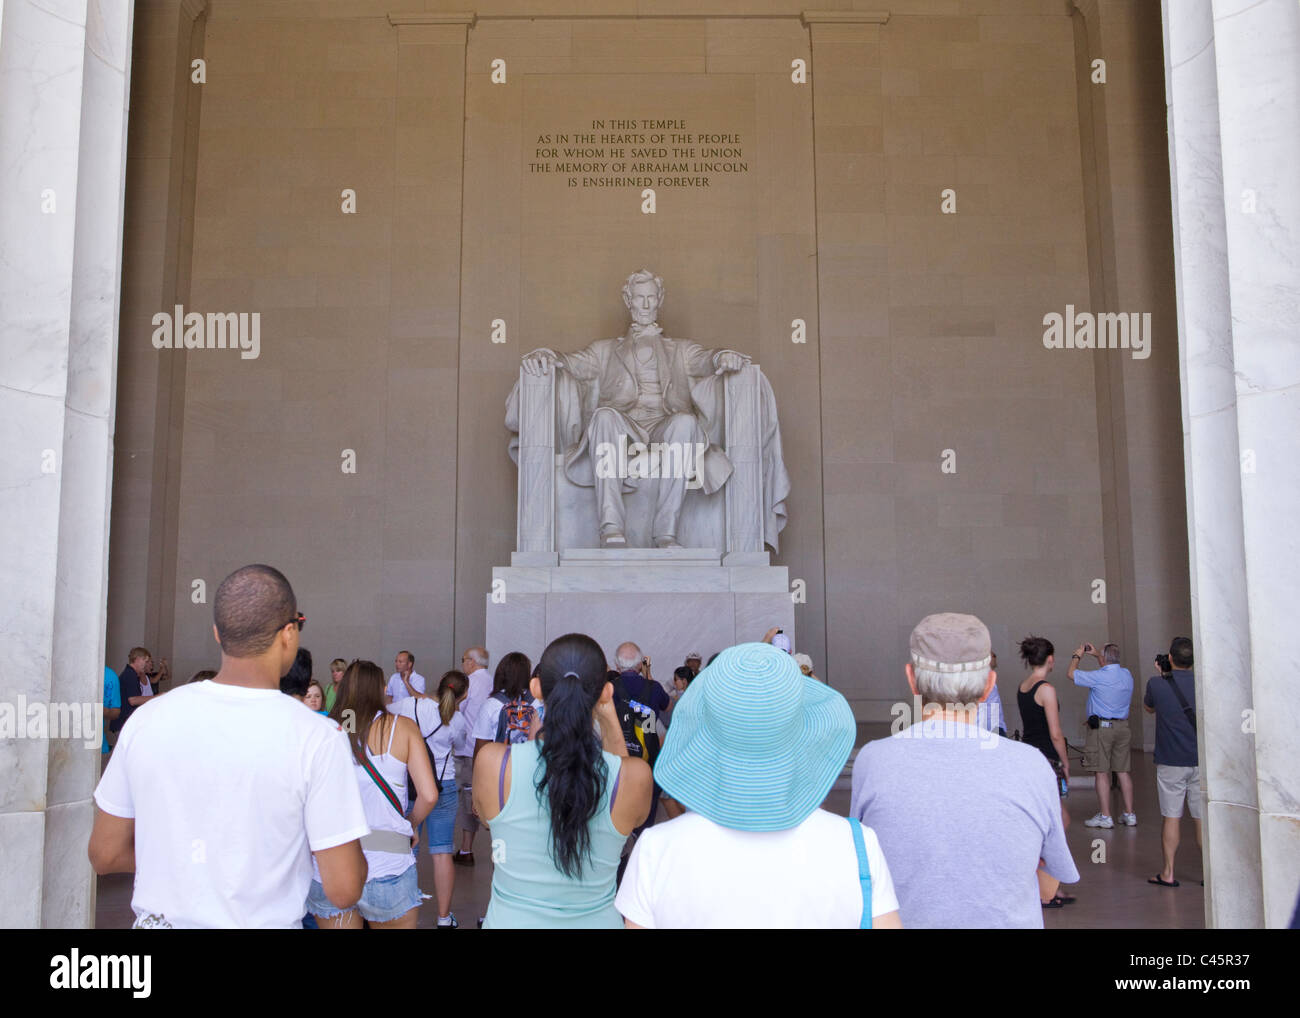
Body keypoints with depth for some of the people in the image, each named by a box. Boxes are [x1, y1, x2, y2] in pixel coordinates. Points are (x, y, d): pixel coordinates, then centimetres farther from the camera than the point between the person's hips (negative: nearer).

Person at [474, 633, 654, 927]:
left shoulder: (492, 761, -21)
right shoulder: (637, 776, -21)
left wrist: (534, 736, 9)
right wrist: (609, 721, 3)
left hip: (509, 919, 0)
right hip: (597, 920, 0)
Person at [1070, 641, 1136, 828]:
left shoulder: (1098, 677, -15)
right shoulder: (1127, 674, 5)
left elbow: (1072, 674, -1)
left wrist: (1077, 656, 15)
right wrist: (1096, 654, 34)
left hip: (1101, 727, -6)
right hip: (1122, 726, 7)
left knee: (1101, 772, -2)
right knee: (1122, 771, 11)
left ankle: (1105, 816, 0)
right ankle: (1129, 814, 15)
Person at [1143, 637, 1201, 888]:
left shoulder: (1157, 684, -9)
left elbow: (1149, 707, 12)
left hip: (1170, 762, -2)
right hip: (1202, 761, 2)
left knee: (1170, 817, 5)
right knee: (1203, 818, 7)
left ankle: (1167, 873, 12)